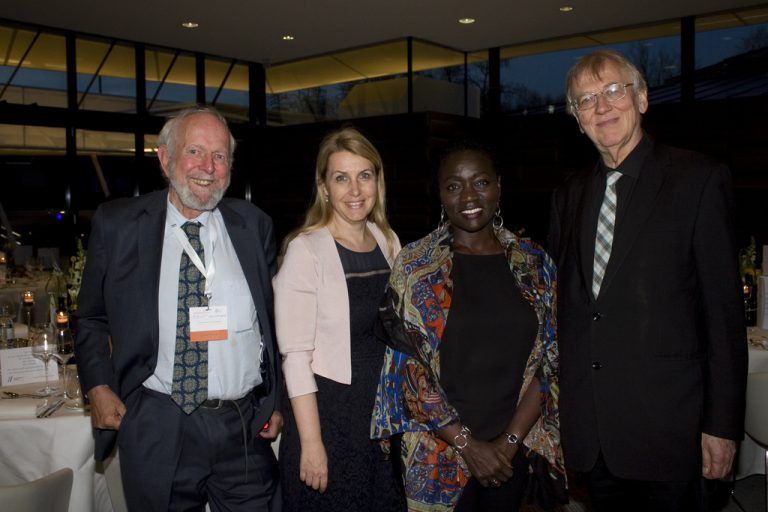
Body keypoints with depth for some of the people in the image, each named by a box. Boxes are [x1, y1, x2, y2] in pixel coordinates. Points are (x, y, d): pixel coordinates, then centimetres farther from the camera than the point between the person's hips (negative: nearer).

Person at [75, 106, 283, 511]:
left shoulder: (254, 226, 4)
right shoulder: (117, 225, 1)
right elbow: (91, 318, 9)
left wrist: (277, 399, 8)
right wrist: (98, 387, -4)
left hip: (246, 430, 1)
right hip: (155, 429, -1)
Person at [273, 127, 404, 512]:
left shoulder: (388, 242, 4)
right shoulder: (306, 250, -14)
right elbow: (295, 354, -15)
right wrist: (310, 442, -17)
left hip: (387, 412, 6)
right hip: (329, 412, -5)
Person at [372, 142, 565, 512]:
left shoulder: (533, 263, 1)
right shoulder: (414, 266, -6)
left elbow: (548, 362, 0)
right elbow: (407, 367, -9)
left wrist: (509, 441, -9)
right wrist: (467, 443, -13)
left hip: (514, 449, 2)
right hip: (439, 453, -2)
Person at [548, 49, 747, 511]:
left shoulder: (698, 179, -5)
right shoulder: (569, 196, 11)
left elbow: (724, 308, -7)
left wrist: (722, 424, -10)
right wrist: (557, 412, 9)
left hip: (666, 429, -4)